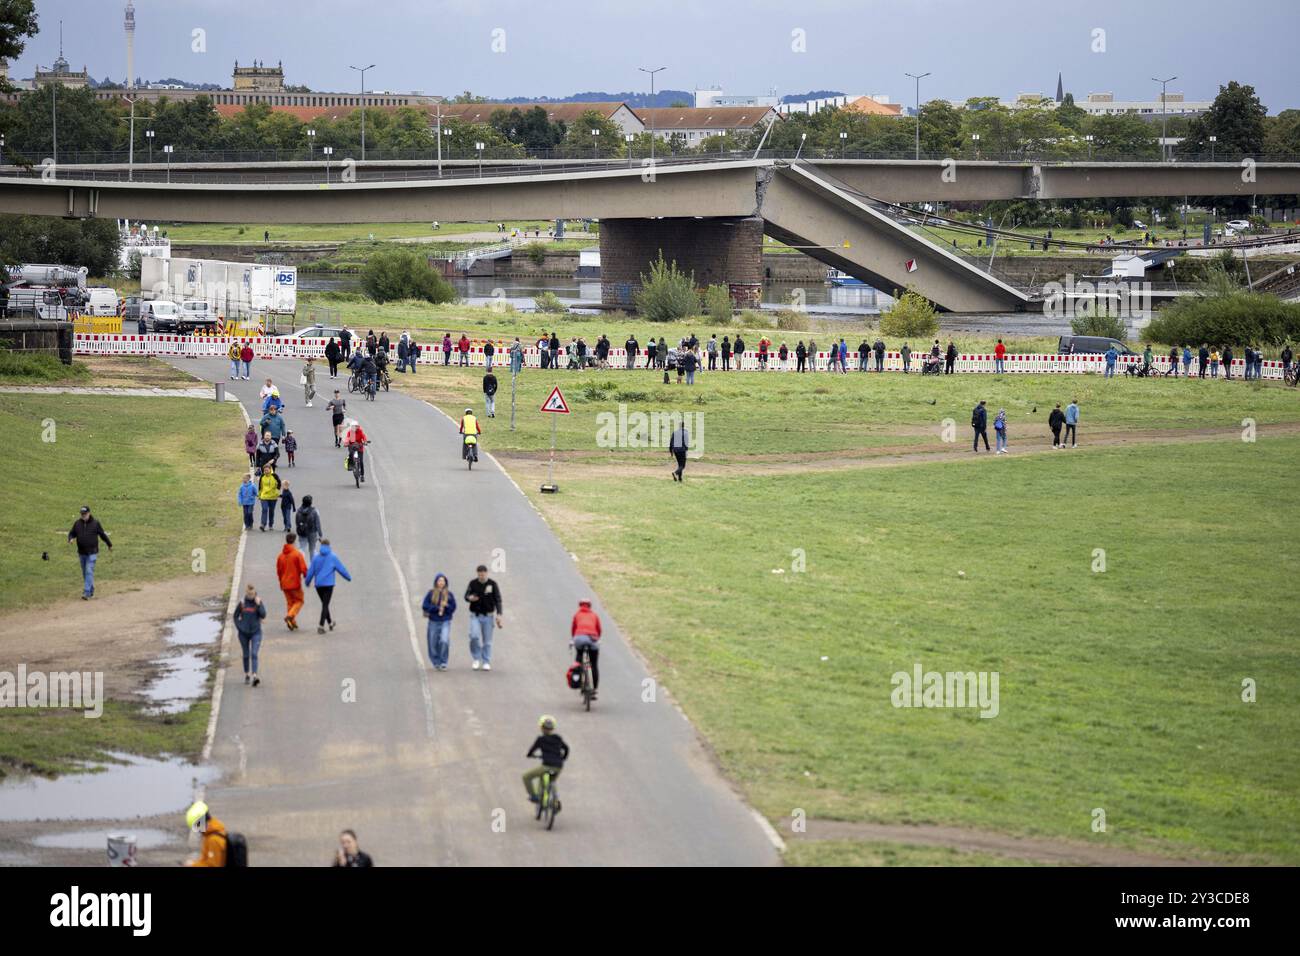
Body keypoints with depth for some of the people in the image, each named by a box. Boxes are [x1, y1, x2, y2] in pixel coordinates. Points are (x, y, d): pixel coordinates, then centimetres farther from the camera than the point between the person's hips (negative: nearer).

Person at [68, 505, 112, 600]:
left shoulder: (95, 523, -4)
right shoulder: (77, 523, 3)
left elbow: (102, 534, 6)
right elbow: (72, 533, 10)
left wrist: (109, 545, 17)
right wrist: (70, 539, -14)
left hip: (92, 553, -4)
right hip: (81, 553, 4)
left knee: (89, 572, -14)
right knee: (85, 573, 12)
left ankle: (87, 593, -19)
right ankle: (91, 590, 28)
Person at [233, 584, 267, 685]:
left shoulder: (258, 602, -5)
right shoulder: (242, 603, -3)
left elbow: (263, 615, -13)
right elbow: (236, 616, 8)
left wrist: (258, 605, -22)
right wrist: (238, 626, -1)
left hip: (256, 632, -2)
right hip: (244, 633, 2)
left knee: (254, 654, -14)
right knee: (246, 655, 12)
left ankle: (254, 676, -23)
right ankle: (246, 674, 28)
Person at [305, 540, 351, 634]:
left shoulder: (316, 557, 2)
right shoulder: (333, 557, -5)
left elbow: (311, 571, 4)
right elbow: (341, 569, 1)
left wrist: (308, 582, 17)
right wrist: (349, 577, 16)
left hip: (318, 584, 3)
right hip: (328, 584, -3)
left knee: (324, 604, 19)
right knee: (325, 605, -4)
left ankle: (330, 622, 35)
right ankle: (321, 626, -15)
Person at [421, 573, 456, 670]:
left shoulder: (449, 594, 2)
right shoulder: (431, 593, 0)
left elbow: (453, 608, 4)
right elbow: (425, 606, -5)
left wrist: (445, 606, -15)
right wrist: (437, 608, -13)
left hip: (445, 622, -1)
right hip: (433, 622, 1)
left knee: (444, 641, -20)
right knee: (433, 644, 5)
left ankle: (443, 662, -7)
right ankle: (436, 663, 24)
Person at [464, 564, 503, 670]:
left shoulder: (493, 584, -2)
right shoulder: (473, 583, 1)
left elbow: (498, 600, -2)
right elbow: (466, 596, 5)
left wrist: (499, 614, -13)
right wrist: (470, 598, -20)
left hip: (488, 616, 0)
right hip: (475, 615, 0)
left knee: (487, 641, 2)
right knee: (474, 636, -18)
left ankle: (486, 662, 12)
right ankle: (477, 659, 0)